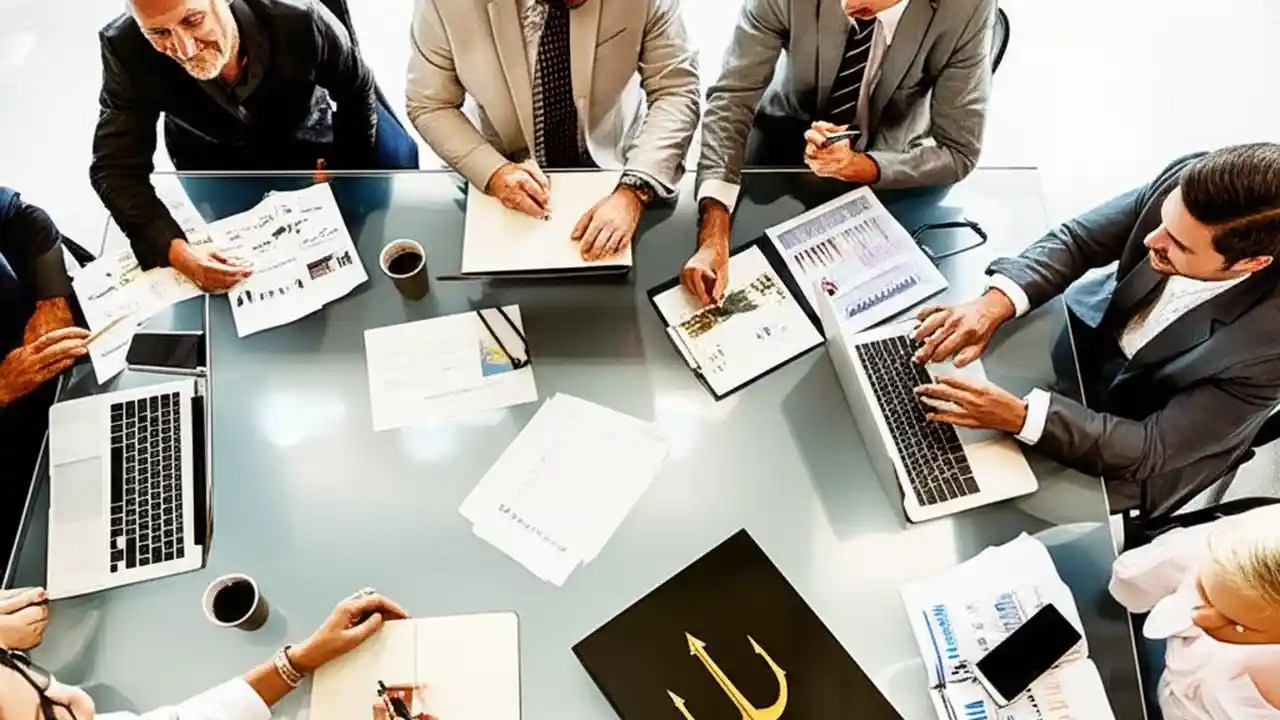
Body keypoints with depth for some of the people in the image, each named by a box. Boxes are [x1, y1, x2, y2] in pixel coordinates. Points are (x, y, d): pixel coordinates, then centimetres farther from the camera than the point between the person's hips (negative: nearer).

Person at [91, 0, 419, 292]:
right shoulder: (127, 49, -32)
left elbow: (356, 94, -14)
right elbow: (116, 168, -27)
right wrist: (174, 249, -43)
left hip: (308, 129, 1)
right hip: (214, 155, 0)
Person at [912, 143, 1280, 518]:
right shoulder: (1187, 184, -26)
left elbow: (1152, 448, -29)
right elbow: (1076, 240, -14)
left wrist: (1019, 416, -40)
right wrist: (994, 303, -33)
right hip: (1088, 331, 4)